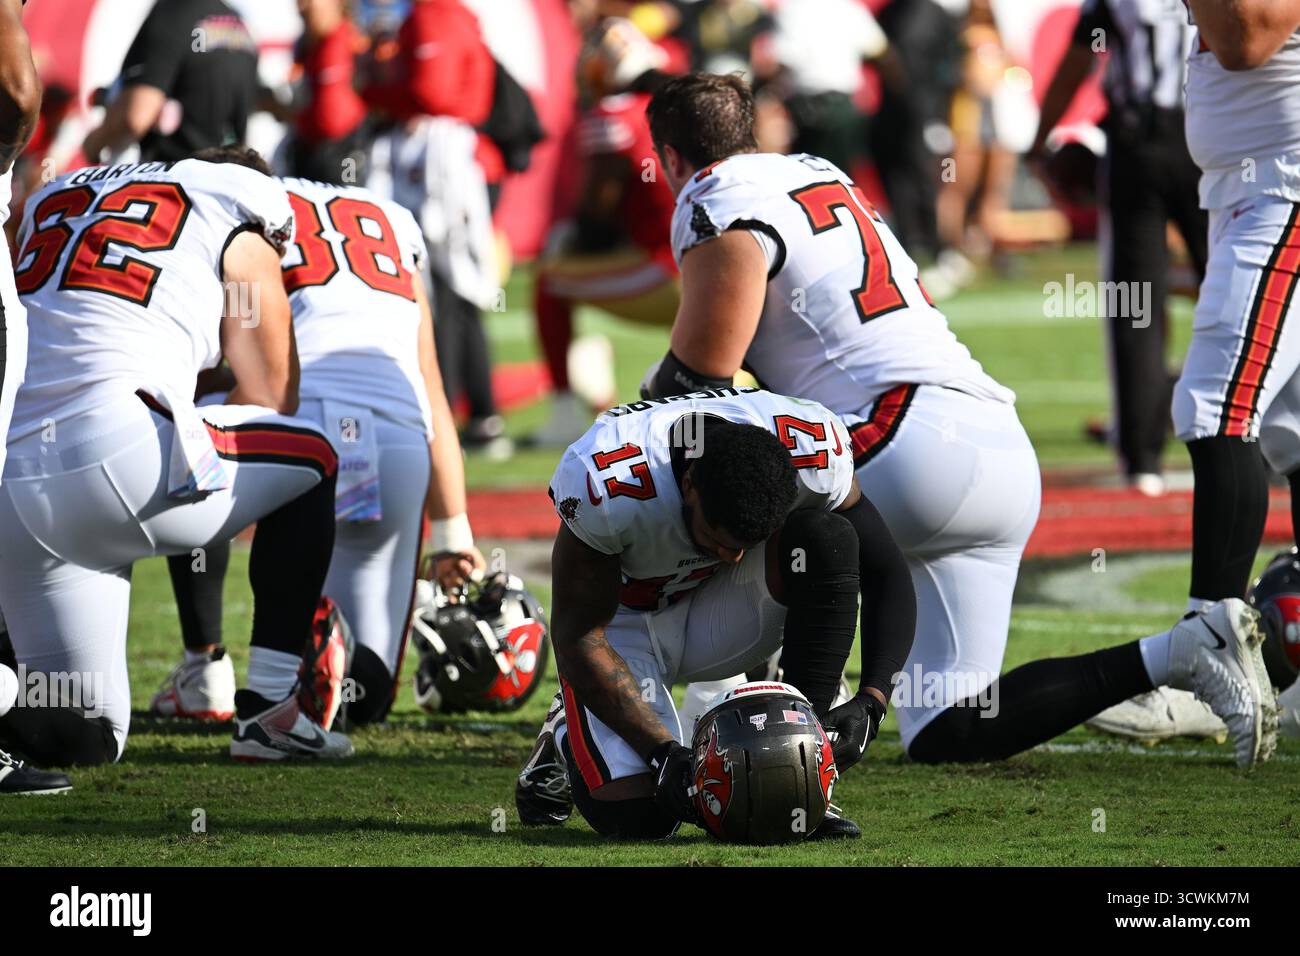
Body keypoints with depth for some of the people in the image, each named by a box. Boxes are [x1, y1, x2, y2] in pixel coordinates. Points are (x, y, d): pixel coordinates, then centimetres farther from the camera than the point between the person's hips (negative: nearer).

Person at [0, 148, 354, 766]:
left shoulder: (51, 200, 31)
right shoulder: (244, 238, 15)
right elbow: (272, 403, 21)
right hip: (113, 447, -5)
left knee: (86, 738, 15)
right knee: (313, 461, 23)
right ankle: (269, 711, 15)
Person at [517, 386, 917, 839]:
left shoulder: (811, 451, -27)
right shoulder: (610, 484, -36)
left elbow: (887, 575, -16)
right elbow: (579, 637, -26)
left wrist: (870, 702, -30)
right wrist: (665, 752, -33)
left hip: (725, 610, 3)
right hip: (627, 622, -3)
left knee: (827, 539, -29)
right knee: (636, 816, -25)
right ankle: (568, 739, 13)